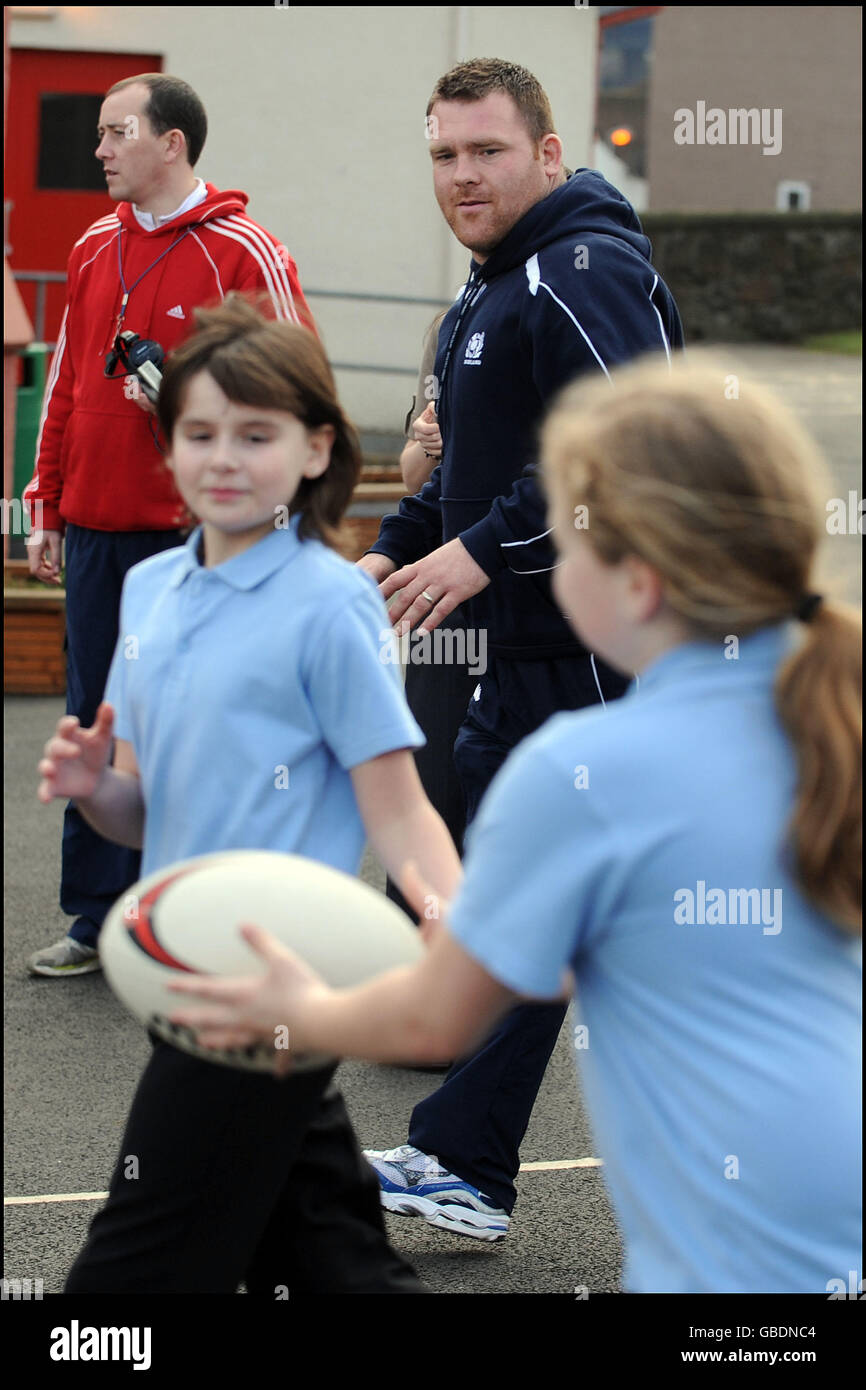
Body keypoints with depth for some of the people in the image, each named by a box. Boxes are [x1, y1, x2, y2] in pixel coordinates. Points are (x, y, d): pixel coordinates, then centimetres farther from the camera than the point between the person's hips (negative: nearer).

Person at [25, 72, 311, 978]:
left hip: (191, 535, -6)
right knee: (95, 724, 9)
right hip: (93, 529, 6)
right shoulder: (95, 248, 13)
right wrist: (46, 508, 16)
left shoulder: (242, 254, -7)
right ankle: (98, 923, 18)